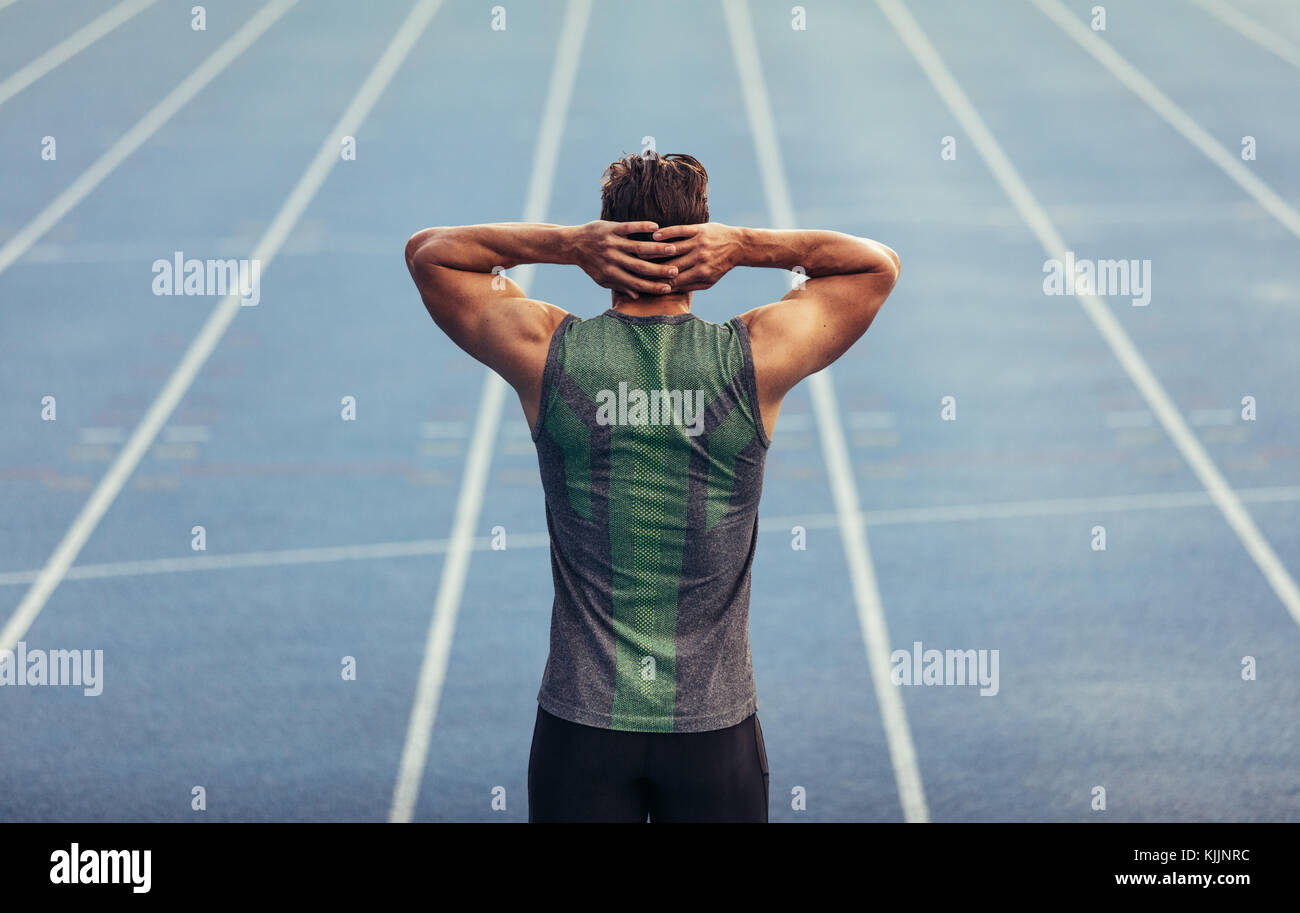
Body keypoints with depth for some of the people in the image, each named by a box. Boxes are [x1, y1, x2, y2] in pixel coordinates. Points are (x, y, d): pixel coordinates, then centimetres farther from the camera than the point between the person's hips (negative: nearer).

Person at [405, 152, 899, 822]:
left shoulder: (549, 352, -8)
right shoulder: (758, 356, -8)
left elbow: (427, 251, 9)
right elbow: (880, 264, 10)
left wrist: (567, 244, -7)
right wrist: (746, 246, -6)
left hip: (583, 720, 0)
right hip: (716, 722, 0)